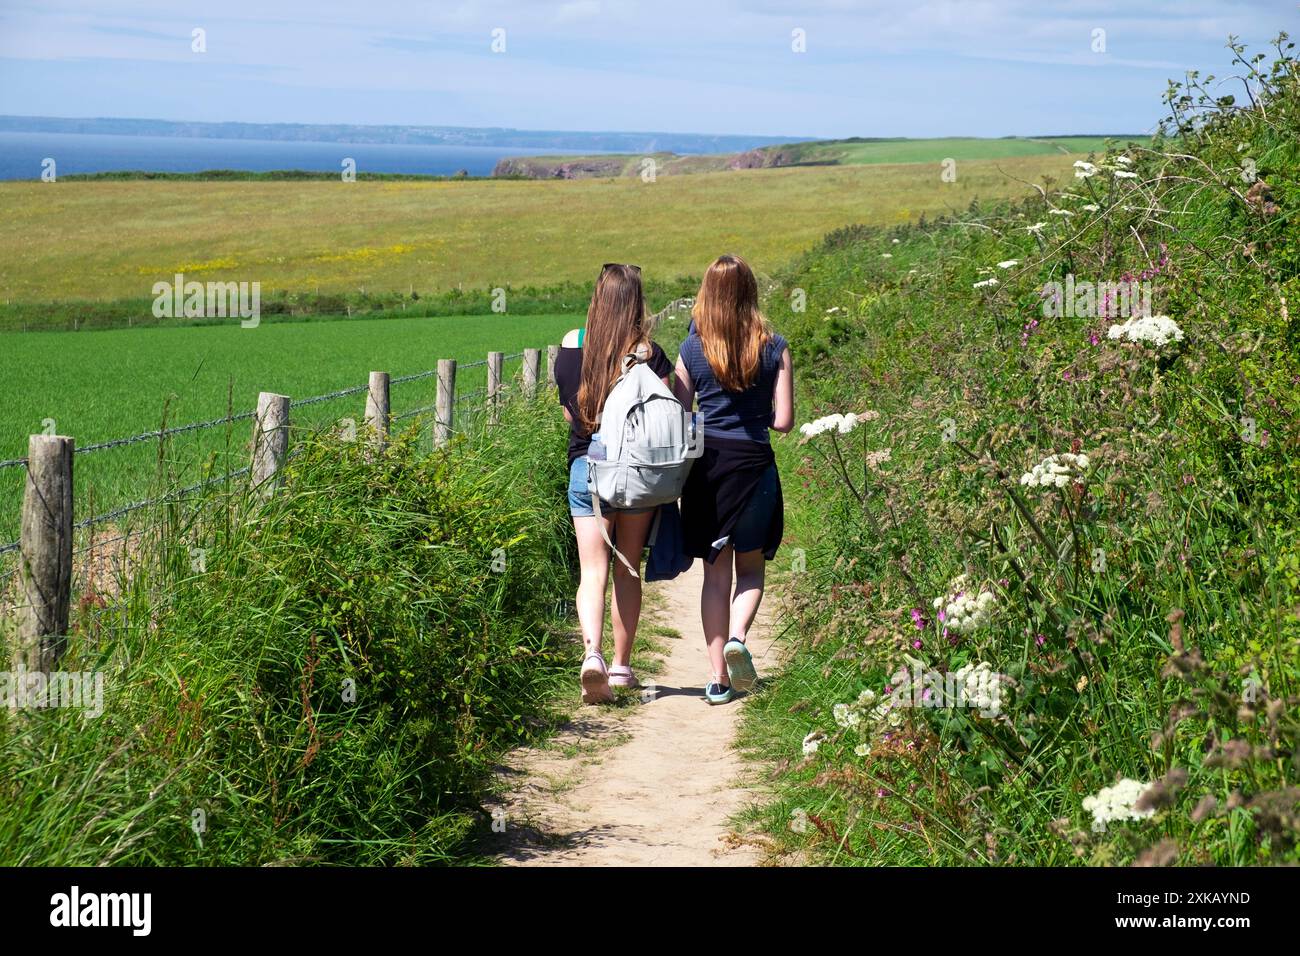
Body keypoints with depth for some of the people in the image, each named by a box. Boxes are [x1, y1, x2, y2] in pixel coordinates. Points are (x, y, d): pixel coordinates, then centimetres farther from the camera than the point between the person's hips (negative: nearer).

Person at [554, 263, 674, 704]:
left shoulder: (570, 345, 0)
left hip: (585, 465, 1)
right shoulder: (648, 354, -9)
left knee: (593, 570, 0)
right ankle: (621, 665, 20)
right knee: (627, 570, 12)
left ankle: (592, 652, -23)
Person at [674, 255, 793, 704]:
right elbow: (783, 421, -3)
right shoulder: (774, 348, -2)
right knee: (751, 567, 15)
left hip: (706, 464, 1)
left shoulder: (691, 350, -1)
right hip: (753, 464, -1)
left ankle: (719, 676, 7)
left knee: (715, 573, 9)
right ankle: (738, 637, -12)